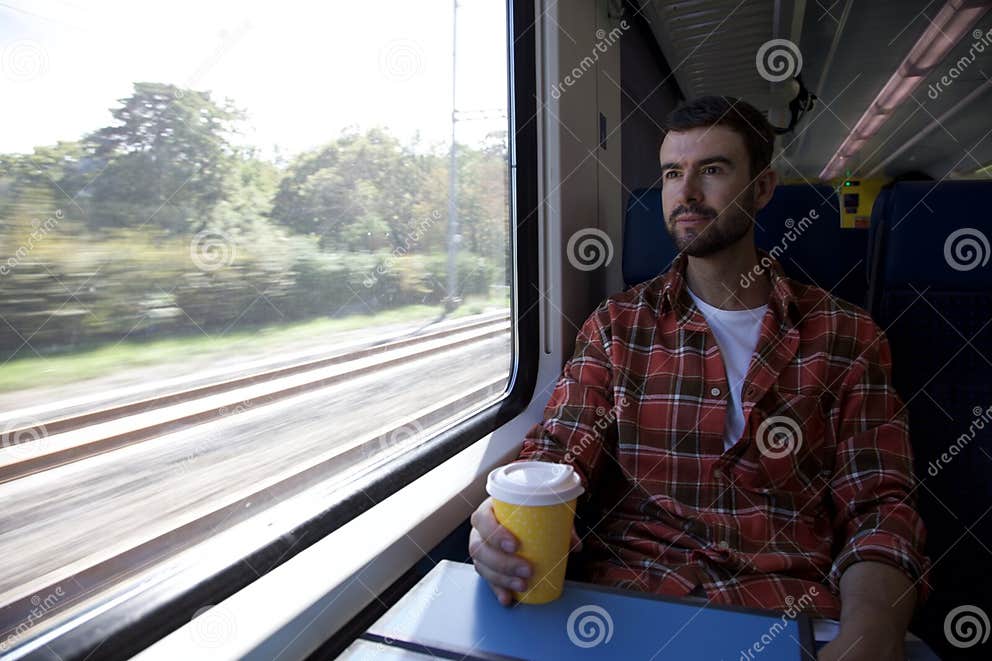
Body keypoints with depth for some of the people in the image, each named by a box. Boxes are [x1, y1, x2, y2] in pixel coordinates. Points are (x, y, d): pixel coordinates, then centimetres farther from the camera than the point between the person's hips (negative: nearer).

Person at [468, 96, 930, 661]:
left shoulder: (847, 335, 6)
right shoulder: (617, 325, 8)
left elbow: (877, 508, 0)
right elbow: (558, 451, 0)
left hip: (797, 609, 2)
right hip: (629, 589, -1)